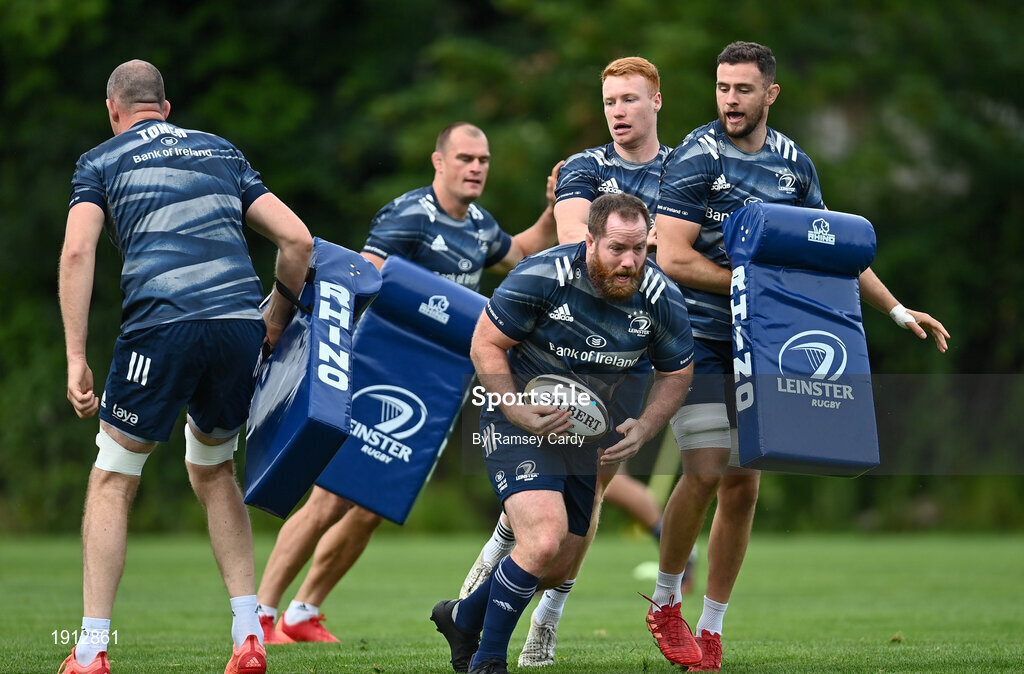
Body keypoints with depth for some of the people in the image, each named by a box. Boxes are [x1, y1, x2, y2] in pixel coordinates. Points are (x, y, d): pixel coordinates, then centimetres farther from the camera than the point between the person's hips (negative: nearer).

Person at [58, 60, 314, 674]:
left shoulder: (101, 162, 15)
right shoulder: (222, 152, 25)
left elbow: (78, 251, -2)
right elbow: (297, 239, 16)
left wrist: (76, 360, -4)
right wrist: (278, 317, 27)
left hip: (161, 326, -3)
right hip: (240, 320, 4)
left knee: (112, 480, 12)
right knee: (213, 470, 24)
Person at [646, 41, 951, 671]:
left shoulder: (794, 163, 8)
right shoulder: (696, 158, -10)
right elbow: (673, 258, -16)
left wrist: (896, 309, 16)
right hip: (697, 337, -5)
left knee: (743, 486, 2)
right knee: (706, 472, -15)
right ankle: (665, 603, 7)